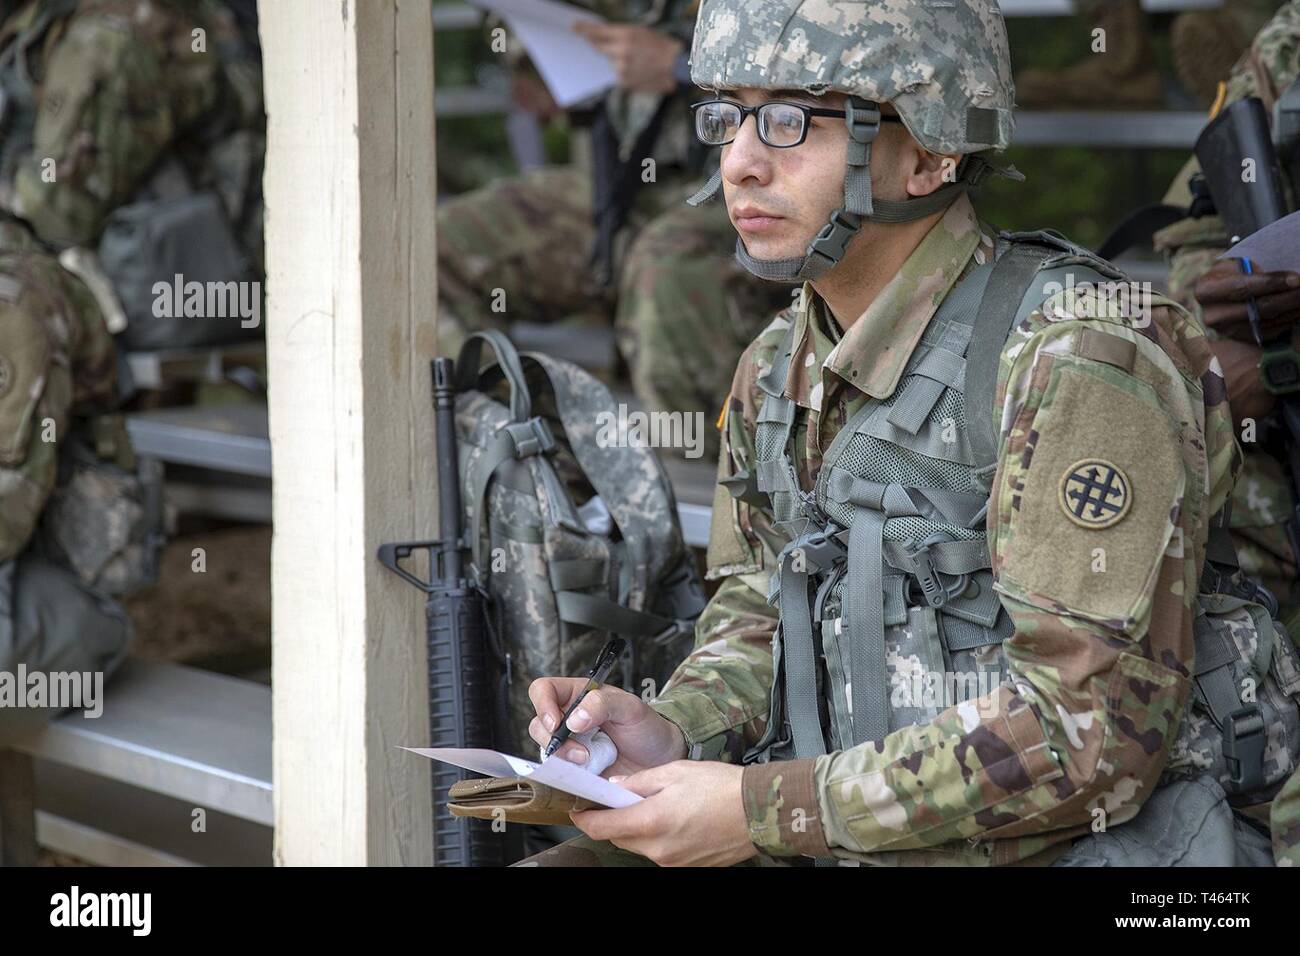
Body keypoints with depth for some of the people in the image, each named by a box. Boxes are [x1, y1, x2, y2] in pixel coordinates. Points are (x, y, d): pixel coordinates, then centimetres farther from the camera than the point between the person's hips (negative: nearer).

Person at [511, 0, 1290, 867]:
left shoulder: (1076, 360, -18)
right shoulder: (778, 369, 7)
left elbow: (1095, 728, -23)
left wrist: (759, 811, -21)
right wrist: (674, 731, -6)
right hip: (845, 853, 7)